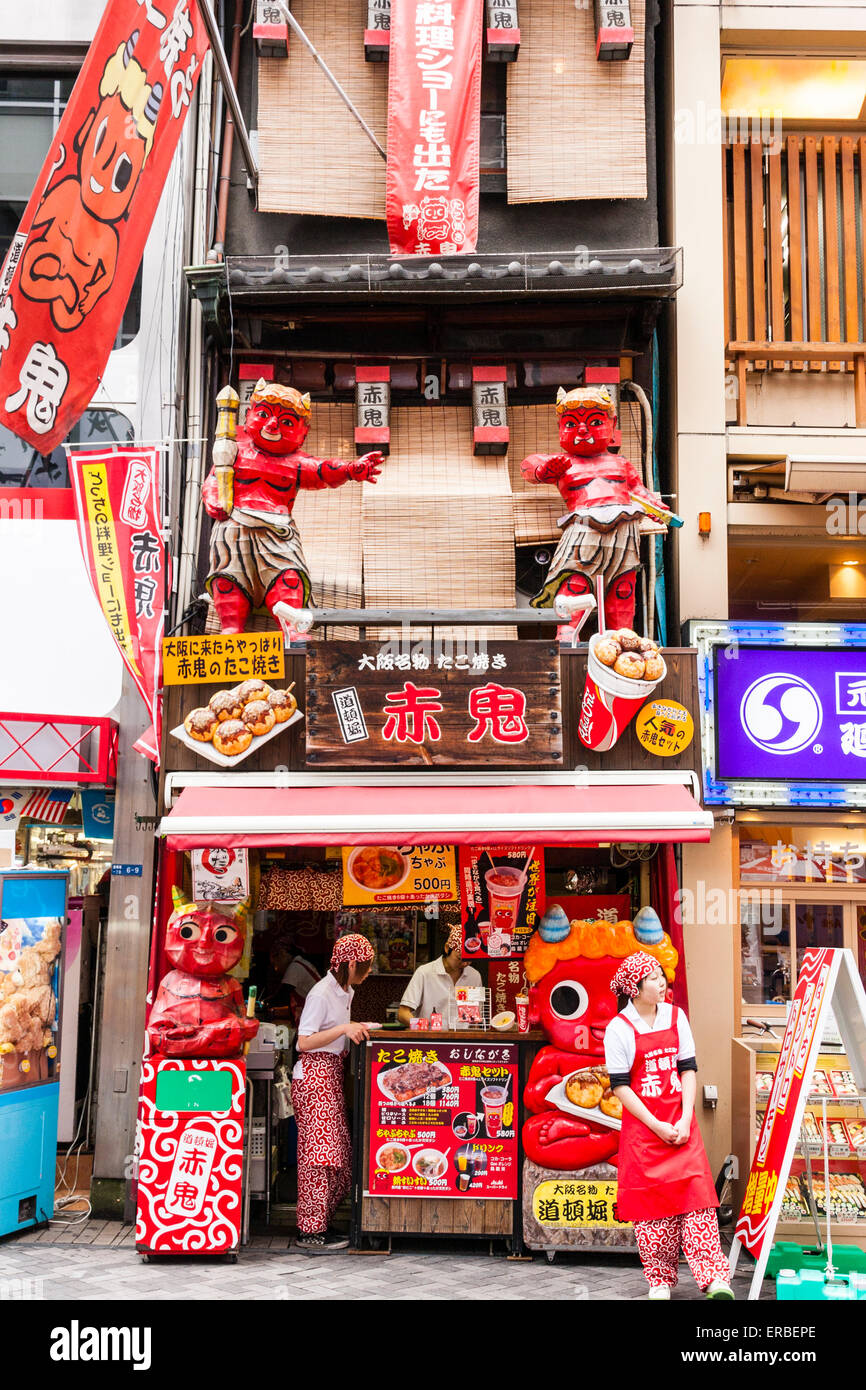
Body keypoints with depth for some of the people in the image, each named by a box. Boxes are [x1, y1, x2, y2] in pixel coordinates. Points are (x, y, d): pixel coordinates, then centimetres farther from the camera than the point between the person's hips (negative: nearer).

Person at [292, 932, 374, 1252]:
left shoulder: (346, 992, 15)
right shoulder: (322, 993, -14)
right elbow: (304, 1042, -18)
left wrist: (355, 1031, 11)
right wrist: (344, 1029, -22)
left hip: (332, 1075, 9)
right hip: (314, 1074, -9)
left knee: (338, 1154, 7)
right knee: (319, 1153, -8)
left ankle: (319, 1224, 13)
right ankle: (310, 1231, -3)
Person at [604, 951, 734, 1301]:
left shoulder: (675, 1017, 4)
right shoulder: (619, 1029, -8)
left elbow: (688, 1069, 5)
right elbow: (620, 1086, -7)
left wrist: (685, 1120, -5)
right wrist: (657, 1126, -11)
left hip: (680, 1122, 3)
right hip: (642, 1125, -3)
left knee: (696, 1195, -6)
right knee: (650, 1204, 1)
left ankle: (715, 1278, -5)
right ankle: (659, 1281, 14)